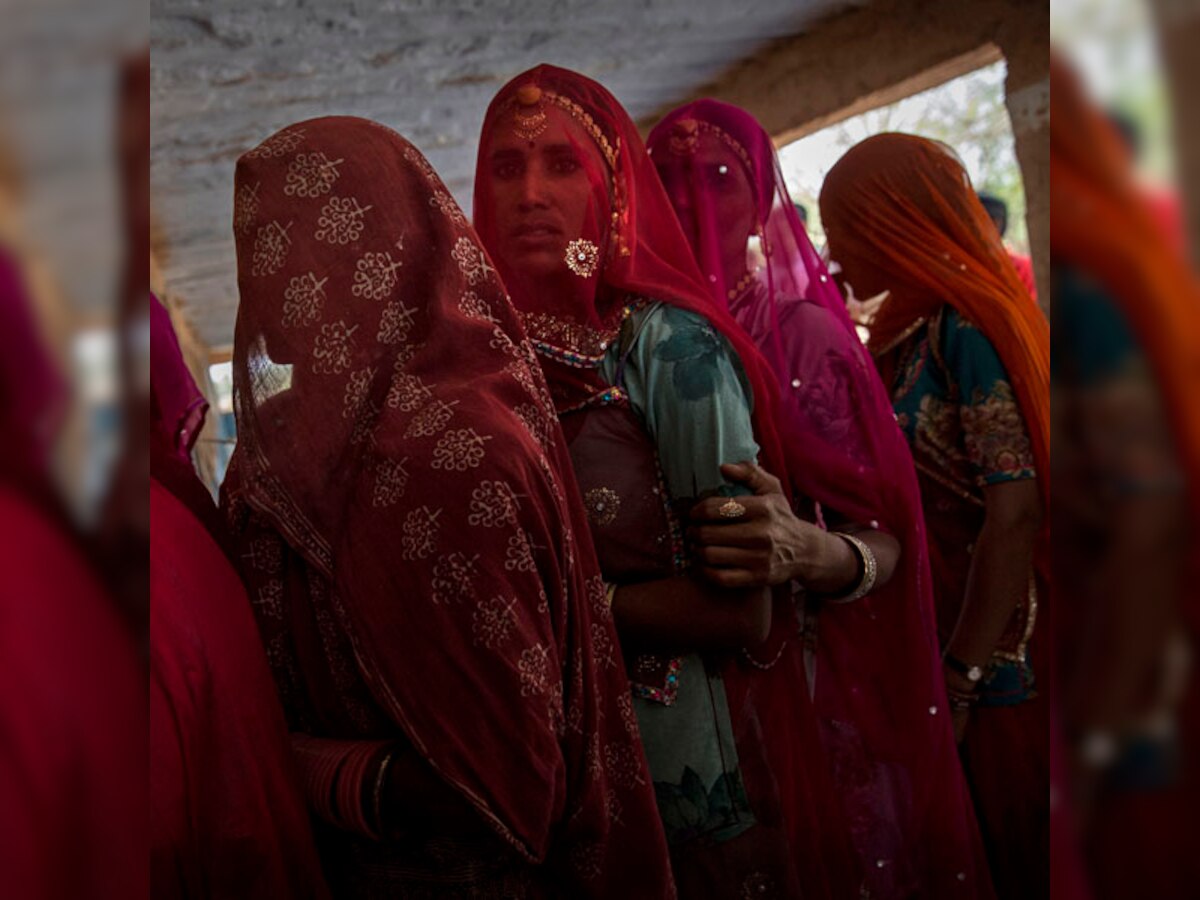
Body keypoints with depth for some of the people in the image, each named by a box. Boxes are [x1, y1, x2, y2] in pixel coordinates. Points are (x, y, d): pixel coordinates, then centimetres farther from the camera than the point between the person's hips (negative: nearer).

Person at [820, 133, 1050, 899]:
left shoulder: (967, 325, -15)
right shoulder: (912, 330, 9)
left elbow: (1015, 513, -21)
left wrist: (960, 682, -19)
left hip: (1001, 657, -8)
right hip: (942, 642, 8)